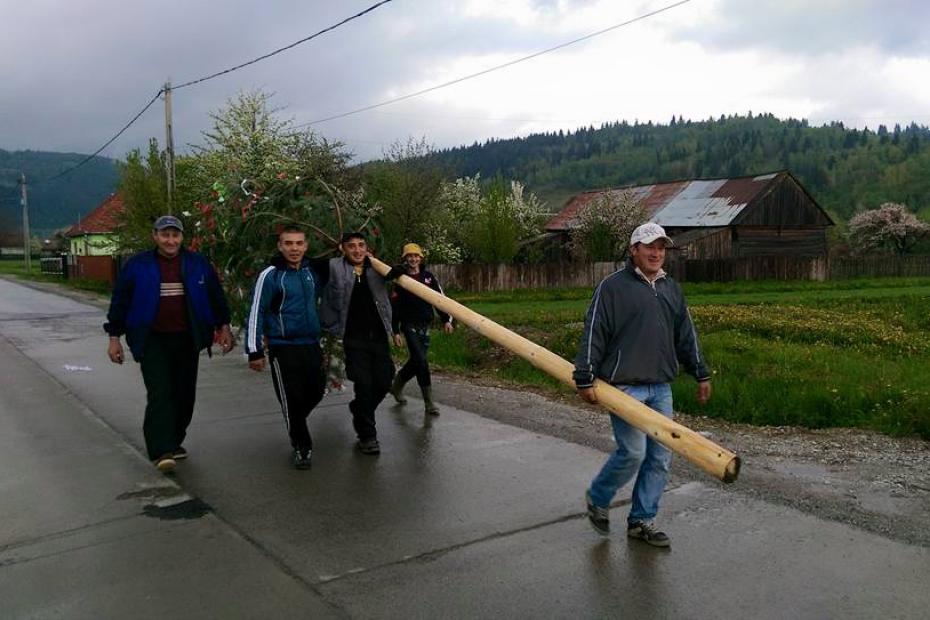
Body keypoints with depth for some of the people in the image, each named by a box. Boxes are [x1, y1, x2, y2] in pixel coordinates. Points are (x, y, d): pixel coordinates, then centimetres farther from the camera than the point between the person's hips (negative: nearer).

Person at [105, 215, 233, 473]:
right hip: (153, 341, -3)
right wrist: (114, 338, 1)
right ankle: (161, 451, -14)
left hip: (187, 340, 3)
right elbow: (120, 301, 3)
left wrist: (223, 327, 8)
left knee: (184, 394, 9)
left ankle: (174, 442, 27)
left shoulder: (197, 264, 4)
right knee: (159, 394, -12)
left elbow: (216, 296, 11)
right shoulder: (138, 265, -1)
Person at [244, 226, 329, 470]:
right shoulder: (270, 275, -10)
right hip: (283, 348, -5)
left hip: (311, 344, 6)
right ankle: (302, 447, 15)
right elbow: (256, 313, -9)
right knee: (291, 399, -1)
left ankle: (295, 424, 41)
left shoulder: (313, 270, 6)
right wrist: (254, 351, -12)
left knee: (316, 392, 13)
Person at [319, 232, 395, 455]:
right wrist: (334, 327, -6)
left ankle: (358, 409, 38)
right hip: (354, 339, -4)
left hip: (379, 336, 4)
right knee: (364, 385, -5)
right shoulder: (334, 267, -4)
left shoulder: (375, 267, 7)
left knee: (383, 383, 8)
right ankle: (367, 436, 10)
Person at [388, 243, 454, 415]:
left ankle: (396, 386, 36)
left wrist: (446, 320, -6)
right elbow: (394, 307, -2)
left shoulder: (429, 277, 6)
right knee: (421, 361, -13)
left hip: (425, 326, 4)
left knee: (416, 361, 10)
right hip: (409, 325, -4)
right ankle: (429, 403, -8)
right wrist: (395, 332, -5)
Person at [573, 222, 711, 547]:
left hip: (661, 388, 7)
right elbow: (593, 335, -8)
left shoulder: (671, 289, 16)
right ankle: (596, 498, 17)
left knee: (661, 456, 6)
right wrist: (585, 379, -12)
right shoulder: (613, 286, -5)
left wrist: (701, 374, 20)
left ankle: (642, 520, 20)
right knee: (633, 452, -10)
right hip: (624, 387, -7)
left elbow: (686, 335, 22)